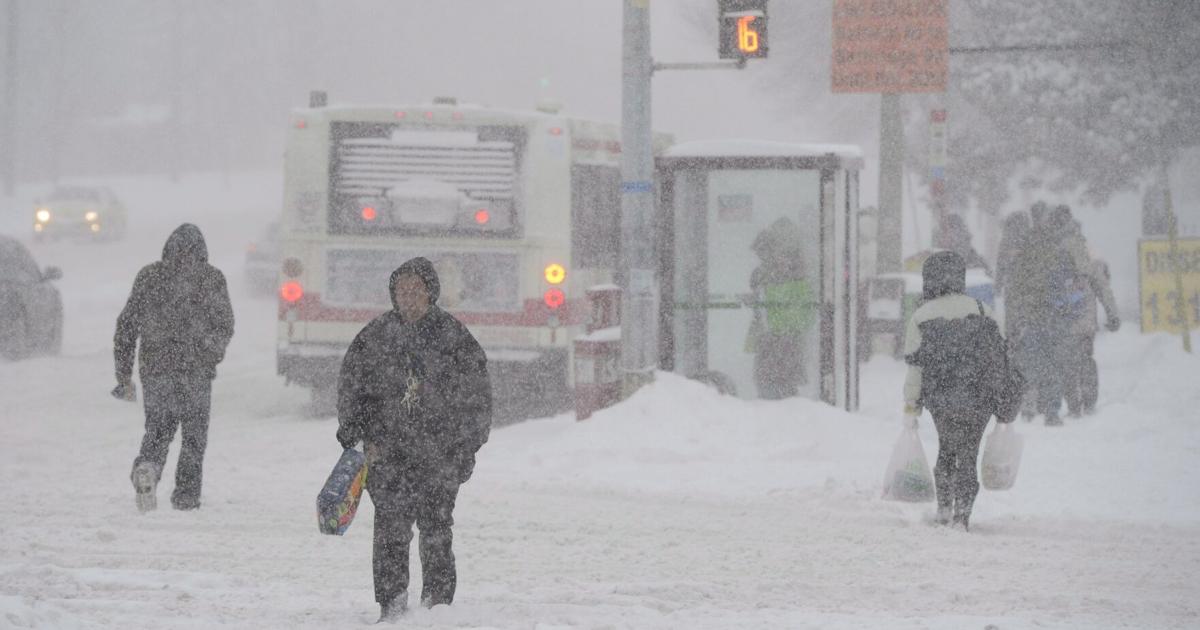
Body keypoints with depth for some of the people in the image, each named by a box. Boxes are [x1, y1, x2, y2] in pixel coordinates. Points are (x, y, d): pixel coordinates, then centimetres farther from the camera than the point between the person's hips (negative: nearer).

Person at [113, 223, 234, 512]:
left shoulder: (148, 277, 6)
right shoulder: (210, 278, -1)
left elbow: (126, 326, 7)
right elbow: (224, 326, -1)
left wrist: (123, 375, 13)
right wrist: (213, 352, 21)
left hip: (154, 367, 2)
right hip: (196, 369, -2)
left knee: (158, 427, 12)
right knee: (194, 433, 11)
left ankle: (147, 467, -17)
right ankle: (186, 494, 7)